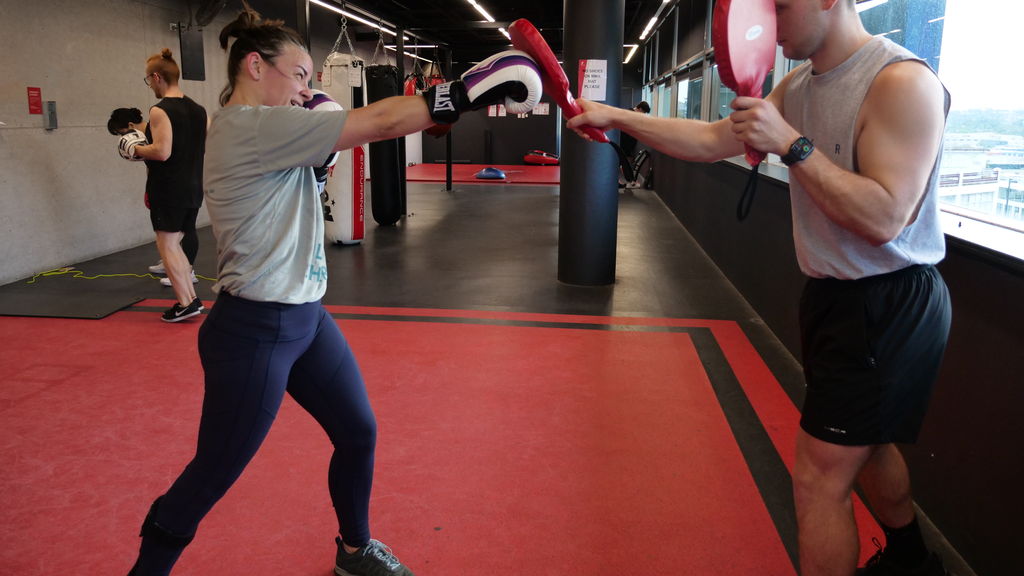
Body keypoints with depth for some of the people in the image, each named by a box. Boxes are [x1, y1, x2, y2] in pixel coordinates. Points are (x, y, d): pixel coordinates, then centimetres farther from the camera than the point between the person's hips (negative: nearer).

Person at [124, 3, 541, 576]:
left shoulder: (266, 130, 11)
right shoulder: (253, 126, -20)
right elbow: (381, 123, -22)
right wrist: (472, 91, -16)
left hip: (306, 319, 10)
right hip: (253, 332, -10)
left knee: (358, 433, 17)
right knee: (211, 478, 6)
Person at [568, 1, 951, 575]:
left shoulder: (902, 82, -21)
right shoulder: (799, 85, 5)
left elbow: (883, 219, -28)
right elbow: (713, 141, 8)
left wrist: (791, 144, -27)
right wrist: (616, 116, 4)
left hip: (890, 306, -9)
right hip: (835, 295, 9)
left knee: (820, 480, -3)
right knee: (864, 443, 26)